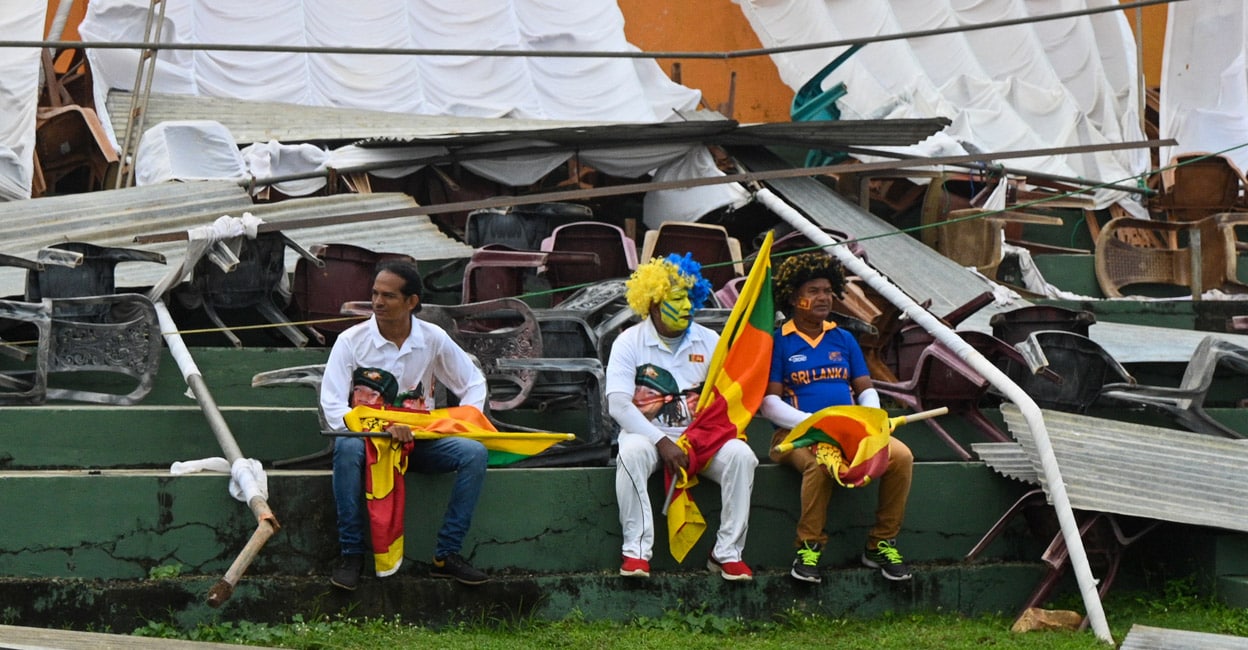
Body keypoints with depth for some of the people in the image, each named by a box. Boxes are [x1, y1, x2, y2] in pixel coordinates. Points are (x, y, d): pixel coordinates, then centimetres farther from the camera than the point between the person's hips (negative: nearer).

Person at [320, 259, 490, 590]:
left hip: (418, 440, 3)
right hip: (365, 435, -3)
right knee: (348, 448, -38)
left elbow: (474, 382, 13)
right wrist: (382, 428, -29)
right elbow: (333, 407, -16)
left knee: (474, 453, -22)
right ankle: (351, 554, -27)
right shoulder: (351, 341, -9)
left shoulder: (434, 339, 0)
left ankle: (447, 554, -16)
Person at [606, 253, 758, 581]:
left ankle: (727, 552, -20)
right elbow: (618, 404, -13)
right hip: (648, 432, -3)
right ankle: (637, 551, -31)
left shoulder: (709, 341, 8)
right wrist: (662, 443, -22)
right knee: (632, 453, -37)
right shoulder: (630, 342, -2)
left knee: (741, 455, -26)